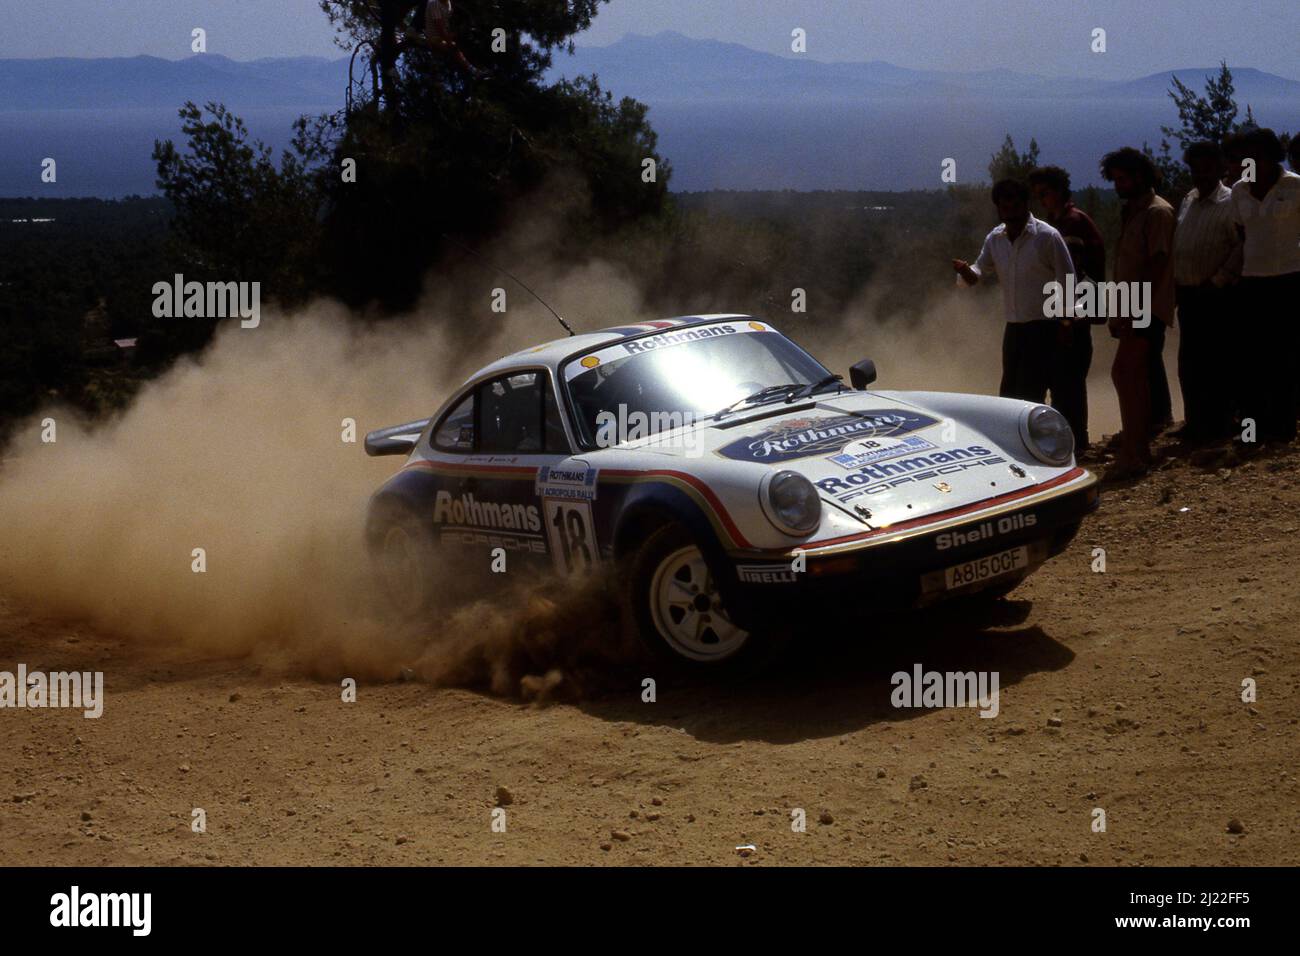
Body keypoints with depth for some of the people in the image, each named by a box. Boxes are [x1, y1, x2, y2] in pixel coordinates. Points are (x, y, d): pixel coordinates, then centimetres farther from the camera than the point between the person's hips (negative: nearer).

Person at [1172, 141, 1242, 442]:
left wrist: (1217, 281, -15)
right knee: (1189, 363, 10)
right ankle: (1195, 422, 19)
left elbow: (1241, 247, -15)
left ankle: (1218, 425, 4)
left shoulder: (1229, 203, -9)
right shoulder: (1188, 201, 14)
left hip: (1217, 297, -7)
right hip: (1189, 295, 7)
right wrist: (1177, 282, 9)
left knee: (1218, 362, -2)